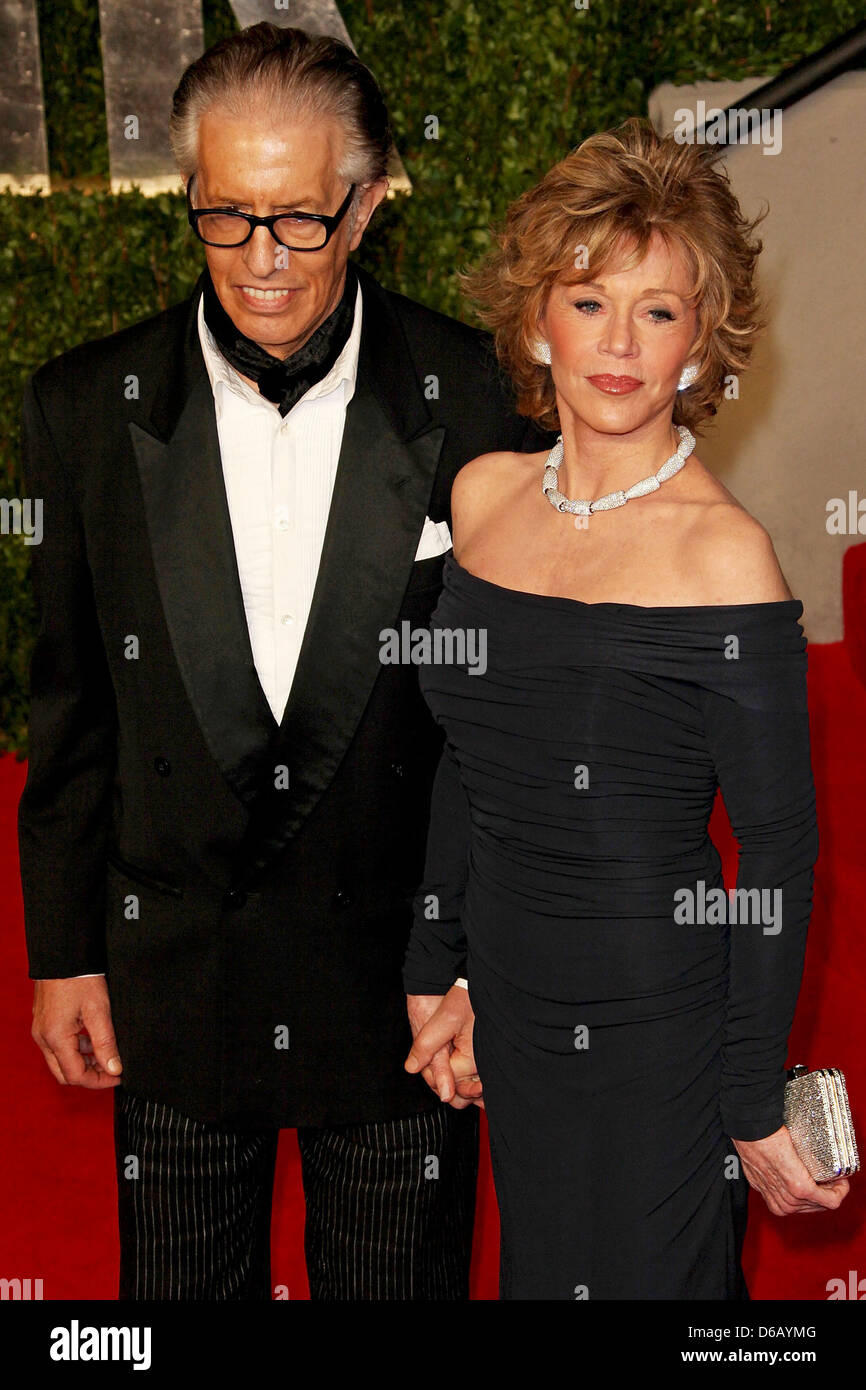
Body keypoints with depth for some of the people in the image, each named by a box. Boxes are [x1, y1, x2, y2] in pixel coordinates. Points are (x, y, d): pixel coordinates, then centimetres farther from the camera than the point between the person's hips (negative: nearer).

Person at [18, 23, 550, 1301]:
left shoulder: (476, 403, -11)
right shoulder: (89, 408, -5)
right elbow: (71, 705, 2)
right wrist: (63, 953, 5)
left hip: (404, 973, -1)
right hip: (172, 979, 2)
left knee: (402, 1279, 16)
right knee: (181, 1285, 18)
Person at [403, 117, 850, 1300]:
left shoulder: (722, 553, -18)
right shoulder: (482, 494, 0)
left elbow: (781, 847, -14)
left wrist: (757, 1108, -12)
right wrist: (441, 975, 12)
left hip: (656, 1036, -6)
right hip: (511, 1014, 6)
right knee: (533, 1270, 21)